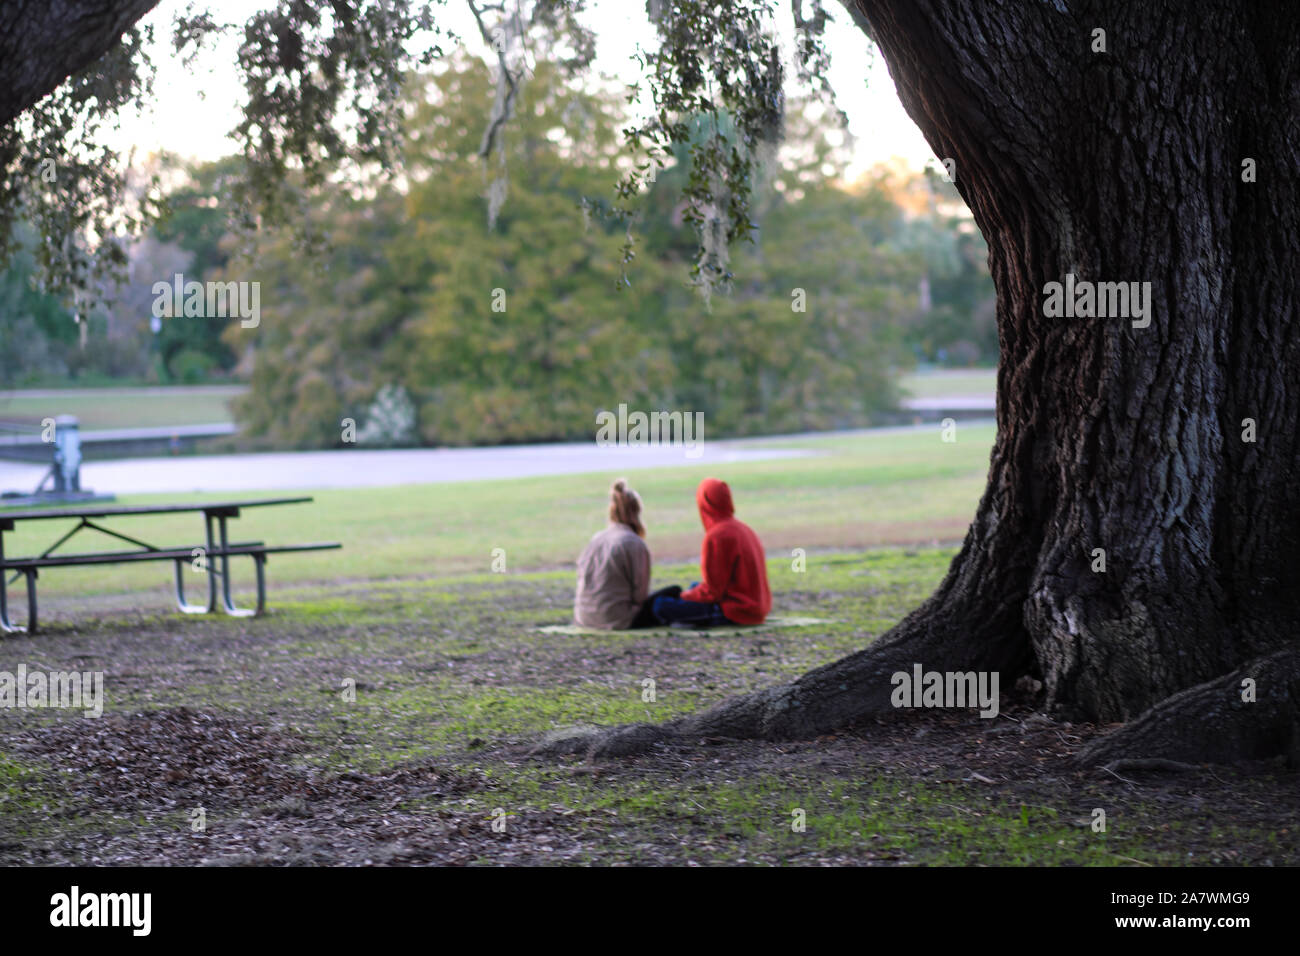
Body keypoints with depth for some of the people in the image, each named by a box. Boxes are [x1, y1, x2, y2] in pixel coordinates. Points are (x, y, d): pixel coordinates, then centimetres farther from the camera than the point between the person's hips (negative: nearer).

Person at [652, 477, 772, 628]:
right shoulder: (745, 529, 12)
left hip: (735, 613, -10)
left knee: (660, 605, -16)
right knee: (694, 587, 33)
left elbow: (712, 590, -17)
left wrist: (684, 596, 0)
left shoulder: (716, 537, -17)